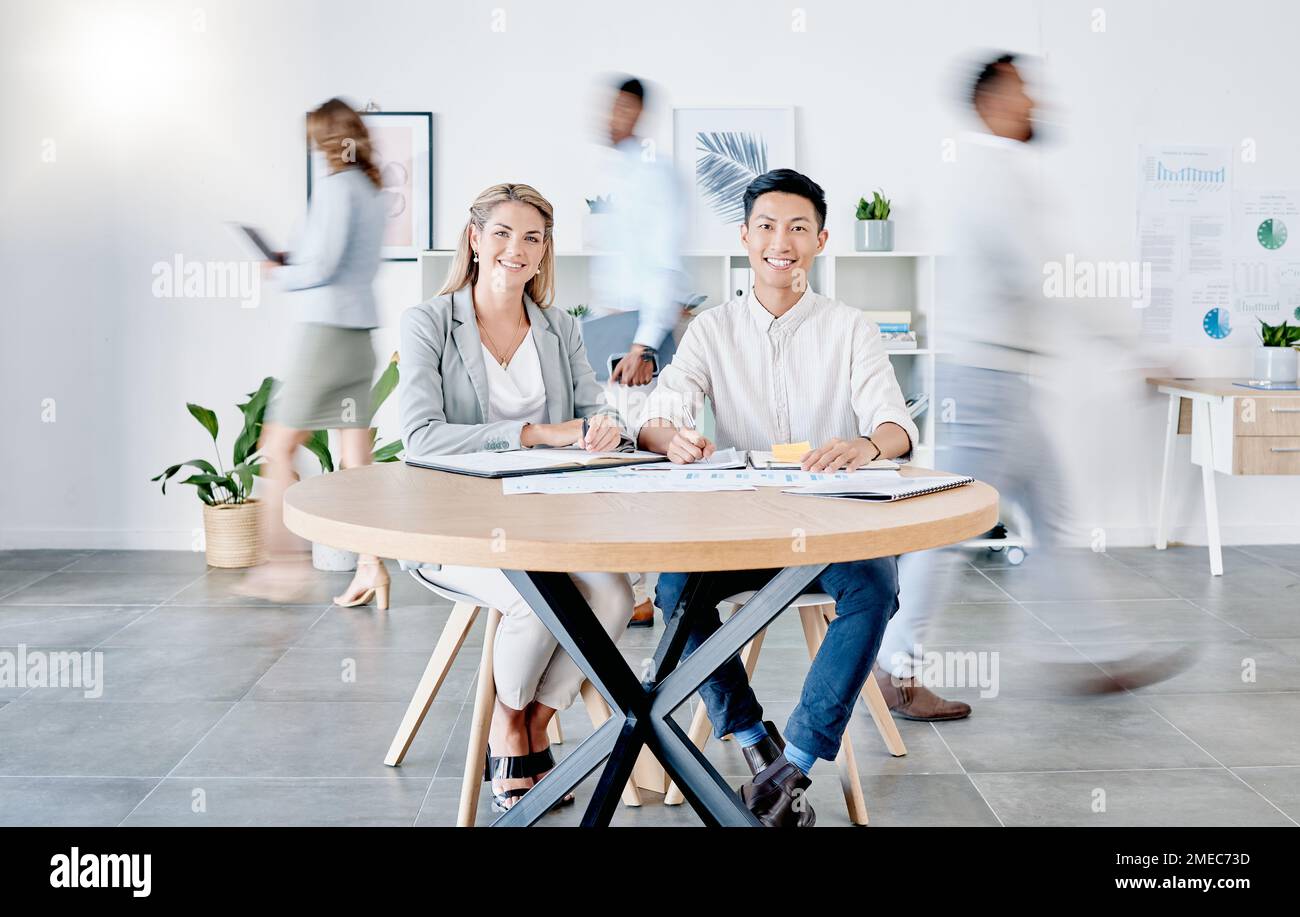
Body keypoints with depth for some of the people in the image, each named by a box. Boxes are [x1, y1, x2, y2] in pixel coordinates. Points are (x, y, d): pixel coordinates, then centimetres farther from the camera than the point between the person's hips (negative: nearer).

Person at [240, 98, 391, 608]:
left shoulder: (336, 186, -11)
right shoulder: (371, 191, 14)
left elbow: (320, 266, -18)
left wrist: (280, 273, 0)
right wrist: (296, 263, 12)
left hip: (325, 331, -8)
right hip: (359, 335, 8)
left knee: (278, 448, 3)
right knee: (357, 460, 6)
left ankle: (284, 563, 4)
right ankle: (371, 567, 4)